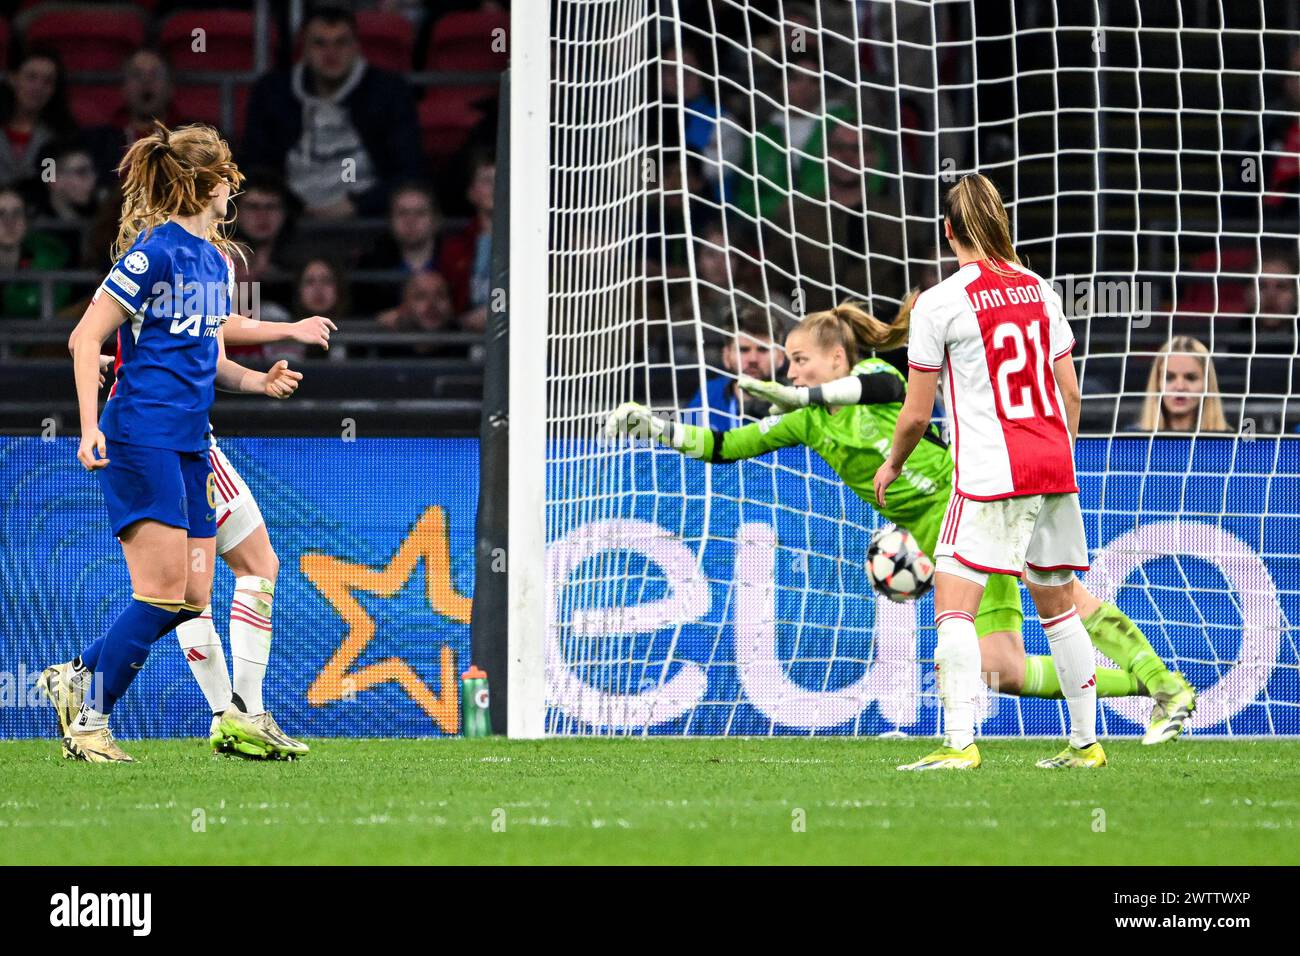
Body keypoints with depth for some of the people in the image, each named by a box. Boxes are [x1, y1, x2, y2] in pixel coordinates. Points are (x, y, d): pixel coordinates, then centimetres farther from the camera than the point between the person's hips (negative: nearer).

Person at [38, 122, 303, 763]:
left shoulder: (217, 260, 16)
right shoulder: (155, 250, -10)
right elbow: (86, 338, -11)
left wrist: (259, 382, 6)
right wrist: (90, 428, -18)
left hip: (190, 445, 9)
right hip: (142, 439, -9)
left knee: (192, 600, 3)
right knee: (164, 592, -13)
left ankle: (75, 679, 16)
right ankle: (90, 716, -2)